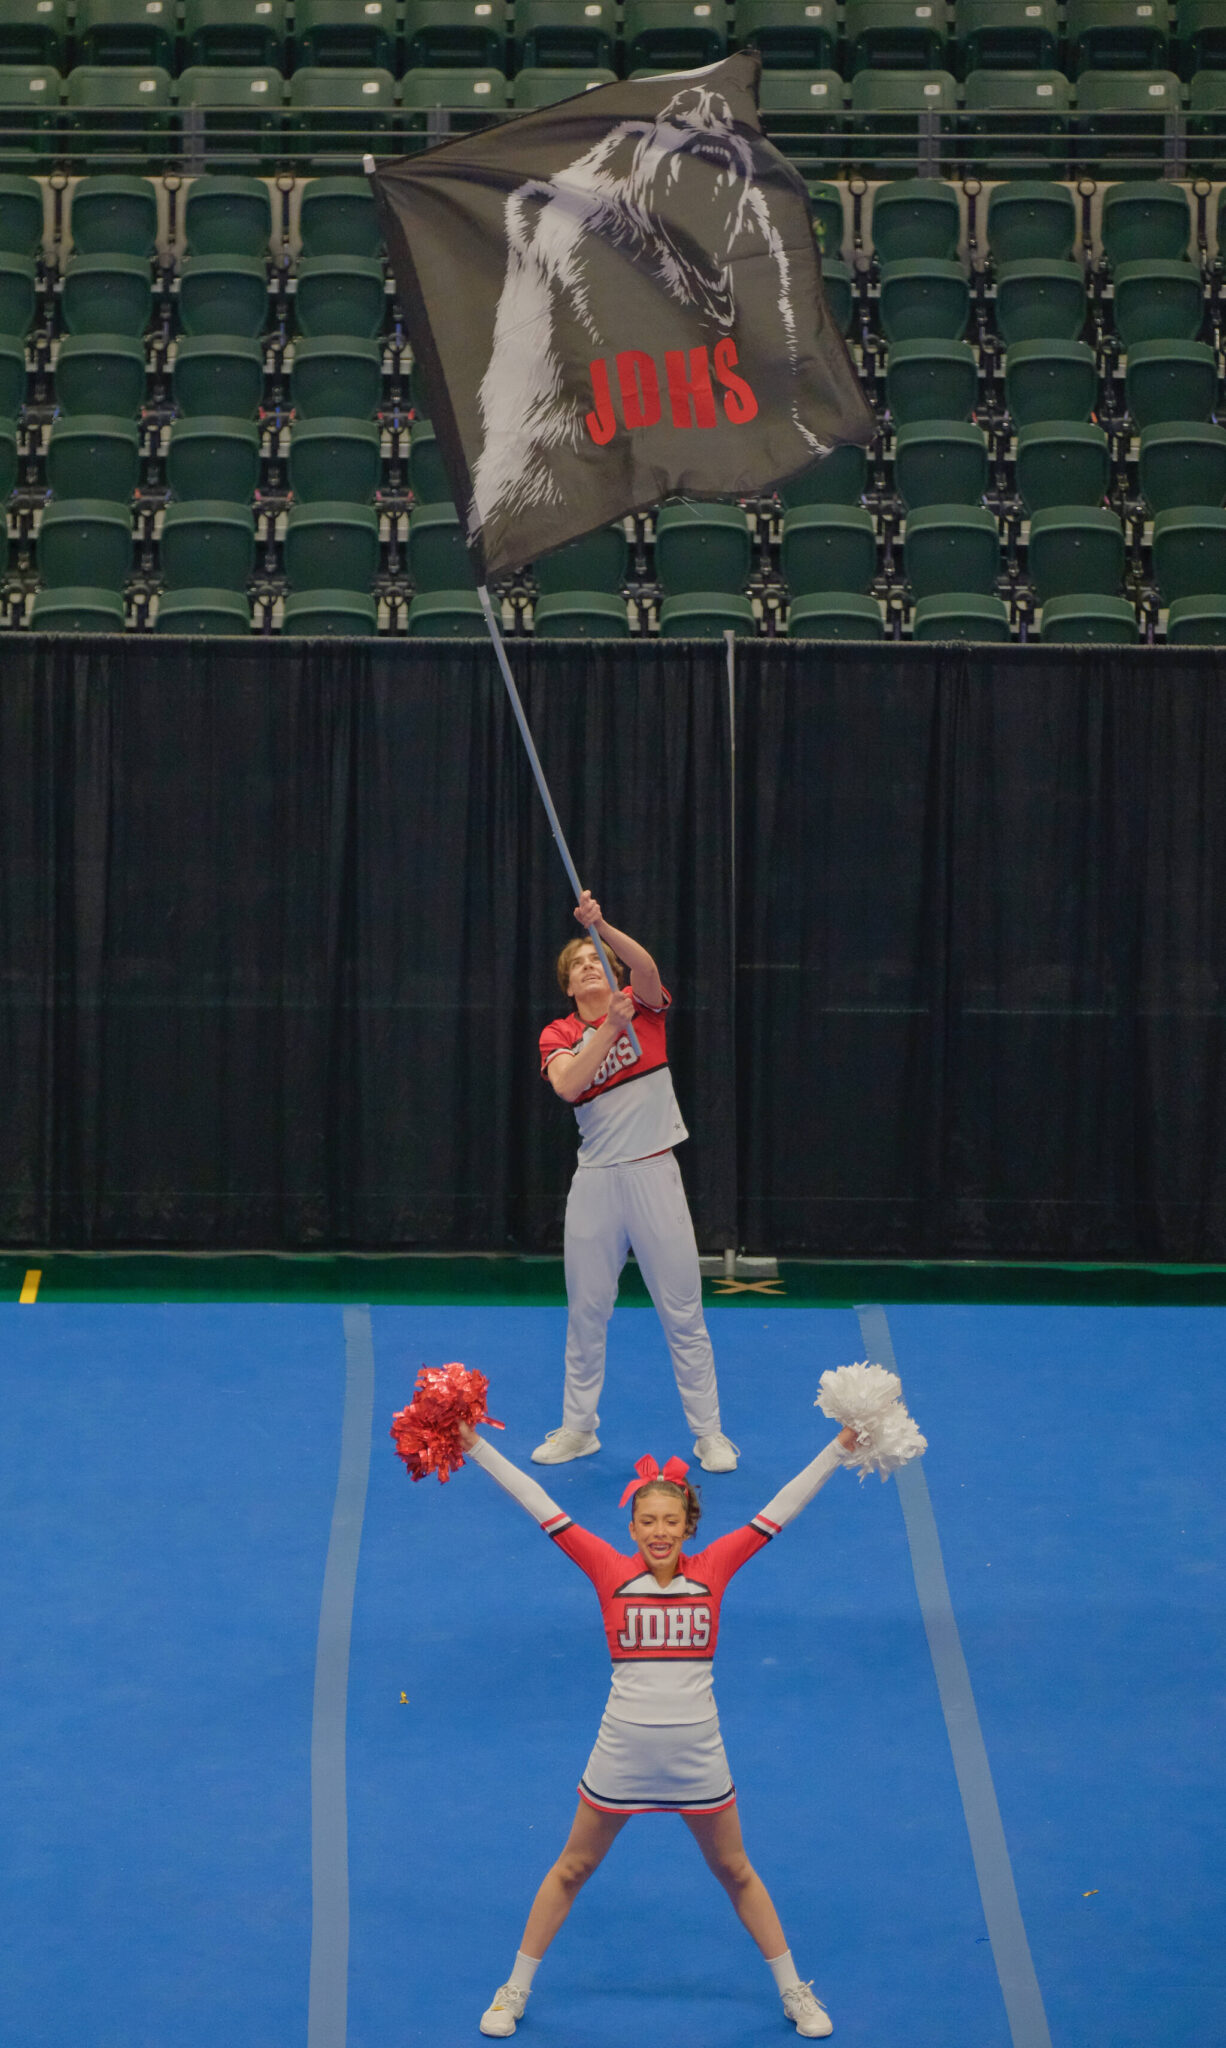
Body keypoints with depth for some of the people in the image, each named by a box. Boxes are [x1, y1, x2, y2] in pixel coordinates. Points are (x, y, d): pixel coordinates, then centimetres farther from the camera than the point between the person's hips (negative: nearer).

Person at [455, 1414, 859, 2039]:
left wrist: (840, 1446, -3)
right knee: (572, 1869, 13)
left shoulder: (712, 1568, -5)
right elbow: (540, 1506, -7)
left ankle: (794, 1993, 30)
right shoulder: (611, 1570, -7)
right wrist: (477, 1448, -8)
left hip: (697, 1754, 1)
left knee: (735, 1872, 16)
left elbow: (780, 1508, -2)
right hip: (622, 1751, -1)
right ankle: (514, 1991, 26)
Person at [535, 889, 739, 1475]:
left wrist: (601, 926, -34)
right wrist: (611, 1027, -22)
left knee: (682, 1313, 1)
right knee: (586, 1312, 8)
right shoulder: (558, 1035, 6)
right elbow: (567, 1084, -15)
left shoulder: (642, 1007, 4)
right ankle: (578, 1427, 21)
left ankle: (708, 1432, 9)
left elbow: (645, 965, -19)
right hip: (595, 1180, 2)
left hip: (653, 1174, -2)